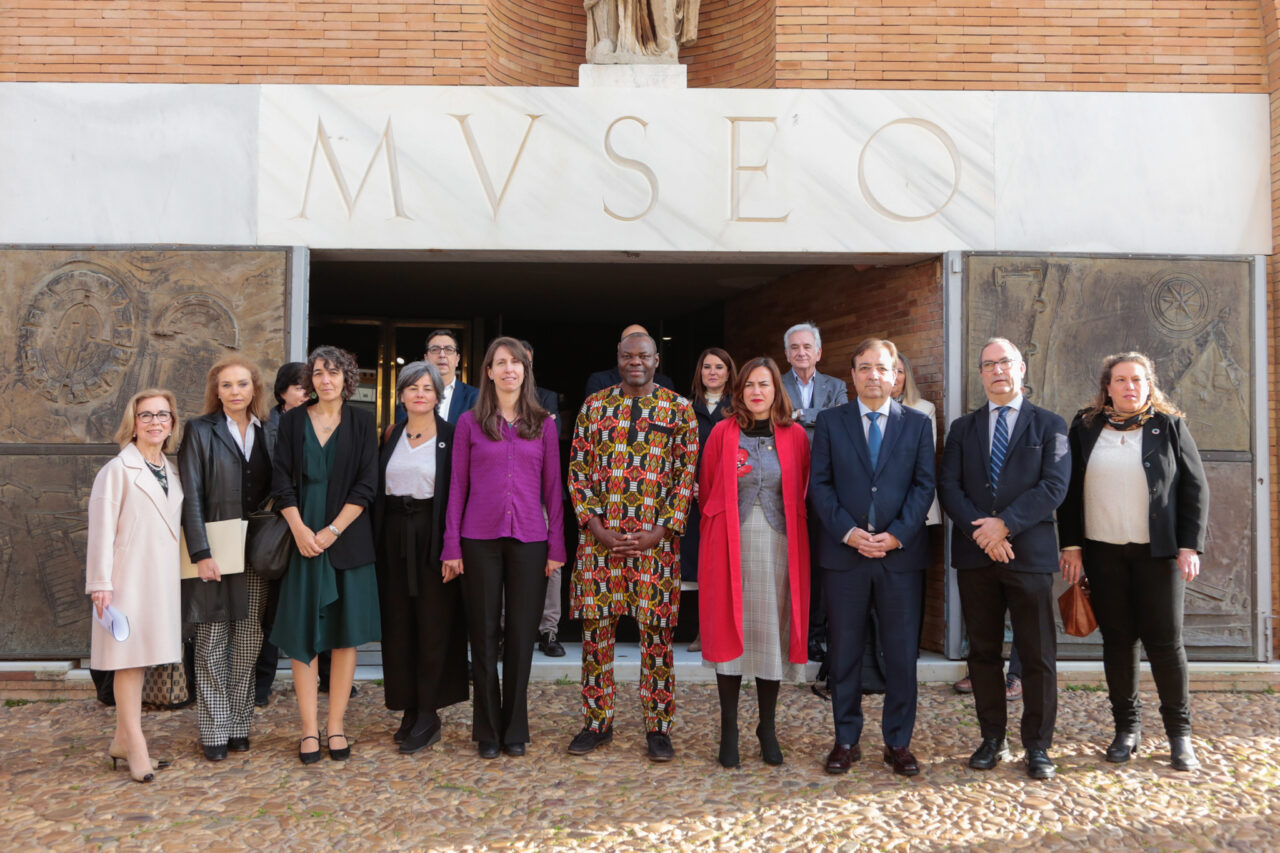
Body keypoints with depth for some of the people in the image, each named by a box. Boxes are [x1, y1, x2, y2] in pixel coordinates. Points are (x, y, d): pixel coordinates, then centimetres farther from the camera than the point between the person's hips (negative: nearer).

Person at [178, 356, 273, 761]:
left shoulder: (267, 432, 9)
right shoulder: (200, 431, -1)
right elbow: (192, 497, -7)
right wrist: (201, 553, -14)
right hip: (214, 555, -3)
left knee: (248, 643, 7)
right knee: (212, 643, 3)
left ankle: (240, 724, 19)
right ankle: (215, 730, 12)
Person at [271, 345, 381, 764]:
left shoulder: (362, 422, 3)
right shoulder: (293, 421, 6)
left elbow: (365, 485, -3)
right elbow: (282, 481, 1)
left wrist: (331, 532, -11)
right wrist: (300, 529, -12)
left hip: (347, 541, 0)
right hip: (302, 537, 1)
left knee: (345, 632, 2)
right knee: (302, 633, 1)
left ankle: (336, 726, 10)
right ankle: (309, 729, 8)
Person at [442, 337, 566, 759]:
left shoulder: (543, 424, 6)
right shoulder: (470, 422, 4)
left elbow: (552, 487, 6)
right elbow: (458, 486, 3)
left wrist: (556, 546, 1)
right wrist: (452, 546, -2)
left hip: (529, 539, 1)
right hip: (480, 538, -1)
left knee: (521, 632, 6)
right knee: (484, 633, 6)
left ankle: (515, 729, 19)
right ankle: (487, 730, 17)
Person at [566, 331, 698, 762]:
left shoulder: (679, 409, 3)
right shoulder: (593, 406, 8)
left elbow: (687, 475, 0)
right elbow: (578, 471, 6)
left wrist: (660, 532, -9)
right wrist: (596, 527, -6)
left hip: (656, 539, -2)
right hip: (598, 535, 2)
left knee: (657, 633, 3)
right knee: (595, 630, 7)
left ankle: (657, 727, 15)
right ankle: (597, 722, 21)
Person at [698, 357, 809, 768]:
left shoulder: (795, 436, 5)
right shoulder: (722, 432, 3)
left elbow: (802, 494, 10)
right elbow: (706, 491, 8)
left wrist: (792, 530, 4)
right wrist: (716, 532, 6)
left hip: (778, 545, 1)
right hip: (730, 544, -1)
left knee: (772, 632, 5)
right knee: (729, 631, 2)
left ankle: (767, 727, 20)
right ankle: (729, 730, 12)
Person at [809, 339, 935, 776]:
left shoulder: (917, 423, 8)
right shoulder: (830, 421, 6)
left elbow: (924, 484, 2)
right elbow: (820, 483, 1)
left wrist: (897, 534, -10)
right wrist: (848, 532, -11)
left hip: (901, 553, 1)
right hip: (844, 552, 0)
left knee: (902, 653, 5)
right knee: (845, 651, 7)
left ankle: (898, 743, 17)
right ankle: (846, 739, 19)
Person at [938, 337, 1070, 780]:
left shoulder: (1049, 424, 6)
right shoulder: (963, 427, 13)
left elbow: (1054, 485, -6)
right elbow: (948, 486, 3)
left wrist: (1006, 524, -15)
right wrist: (979, 531, -12)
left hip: (1030, 552, -2)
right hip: (974, 555, 3)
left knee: (1038, 655, 1)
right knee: (983, 652, 9)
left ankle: (1038, 745, 12)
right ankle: (993, 739, 20)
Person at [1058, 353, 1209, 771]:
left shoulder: (1169, 426, 2)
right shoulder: (1085, 428, 6)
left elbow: (1195, 487, 2)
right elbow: (1070, 489, 7)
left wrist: (1190, 545, -5)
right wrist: (1071, 544, 1)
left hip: (1158, 552, -1)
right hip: (1102, 552, 2)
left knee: (1165, 641, 0)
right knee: (1117, 640, 6)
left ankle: (1179, 732, 14)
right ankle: (1127, 727, 18)